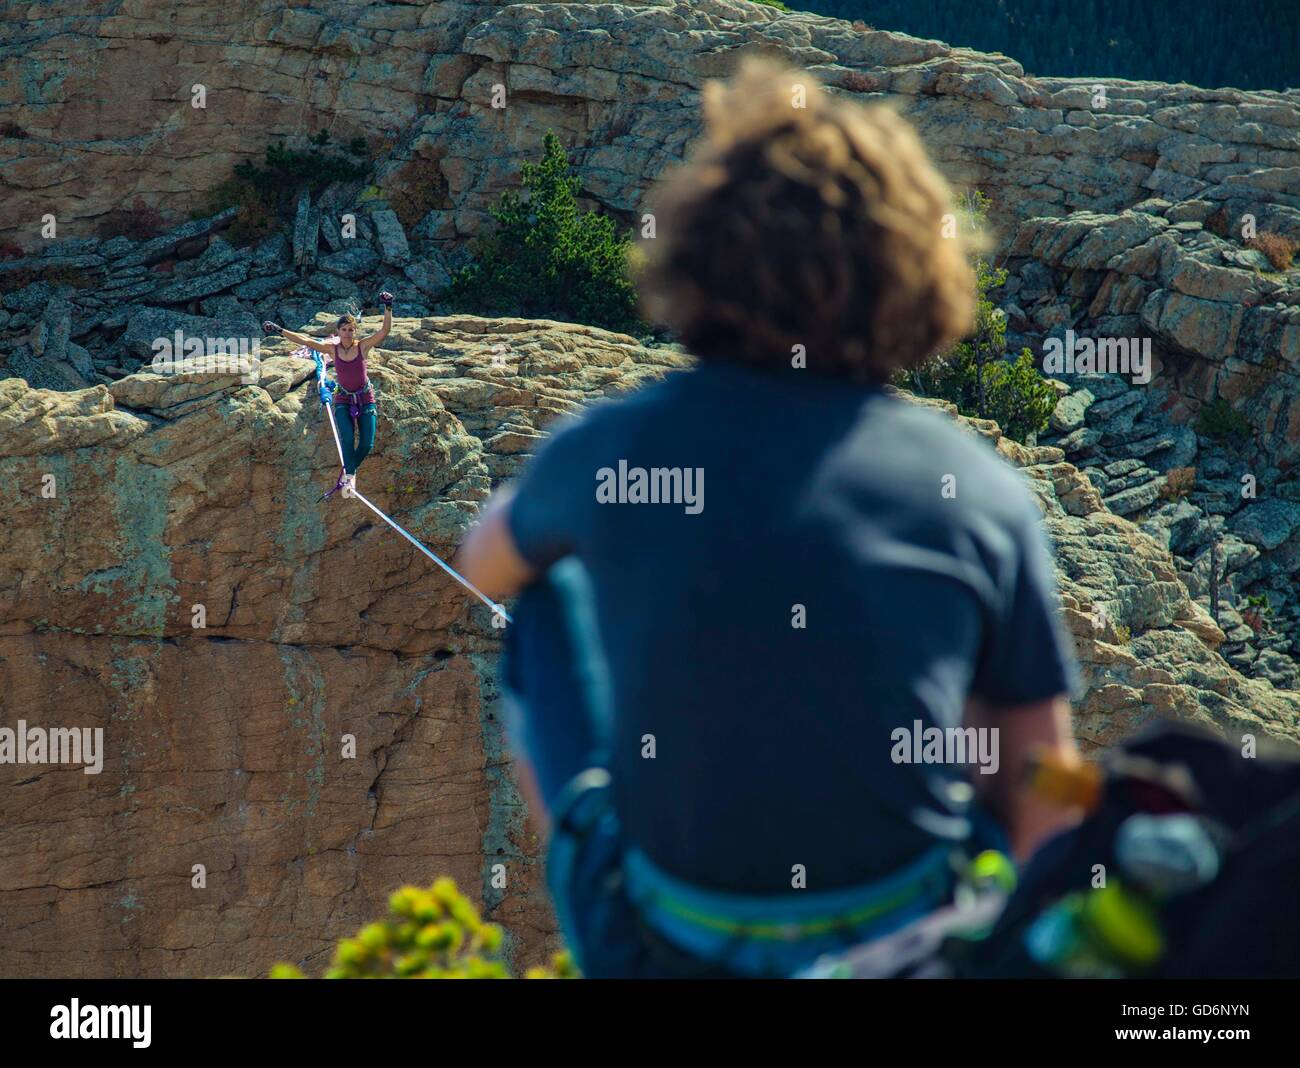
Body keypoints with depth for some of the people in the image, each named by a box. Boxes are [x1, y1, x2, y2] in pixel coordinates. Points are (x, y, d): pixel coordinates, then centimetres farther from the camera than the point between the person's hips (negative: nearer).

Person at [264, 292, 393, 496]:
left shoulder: (363, 346, -10)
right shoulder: (331, 348, -6)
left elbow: (385, 331, -20)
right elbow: (304, 340, -8)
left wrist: (388, 308, -35)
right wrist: (280, 331, -14)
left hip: (366, 398, 0)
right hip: (344, 399, 0)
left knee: (367, 444, -6)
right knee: (347, 439, -21)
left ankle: (349, 471, 20)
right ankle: (349, 478, -17)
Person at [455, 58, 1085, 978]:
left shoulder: (612, 447, -7)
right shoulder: (985, 492, -8)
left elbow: (484, 565, 18)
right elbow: (1046, 798, -3)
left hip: (664, 945, 0)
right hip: (904, 945, 0)